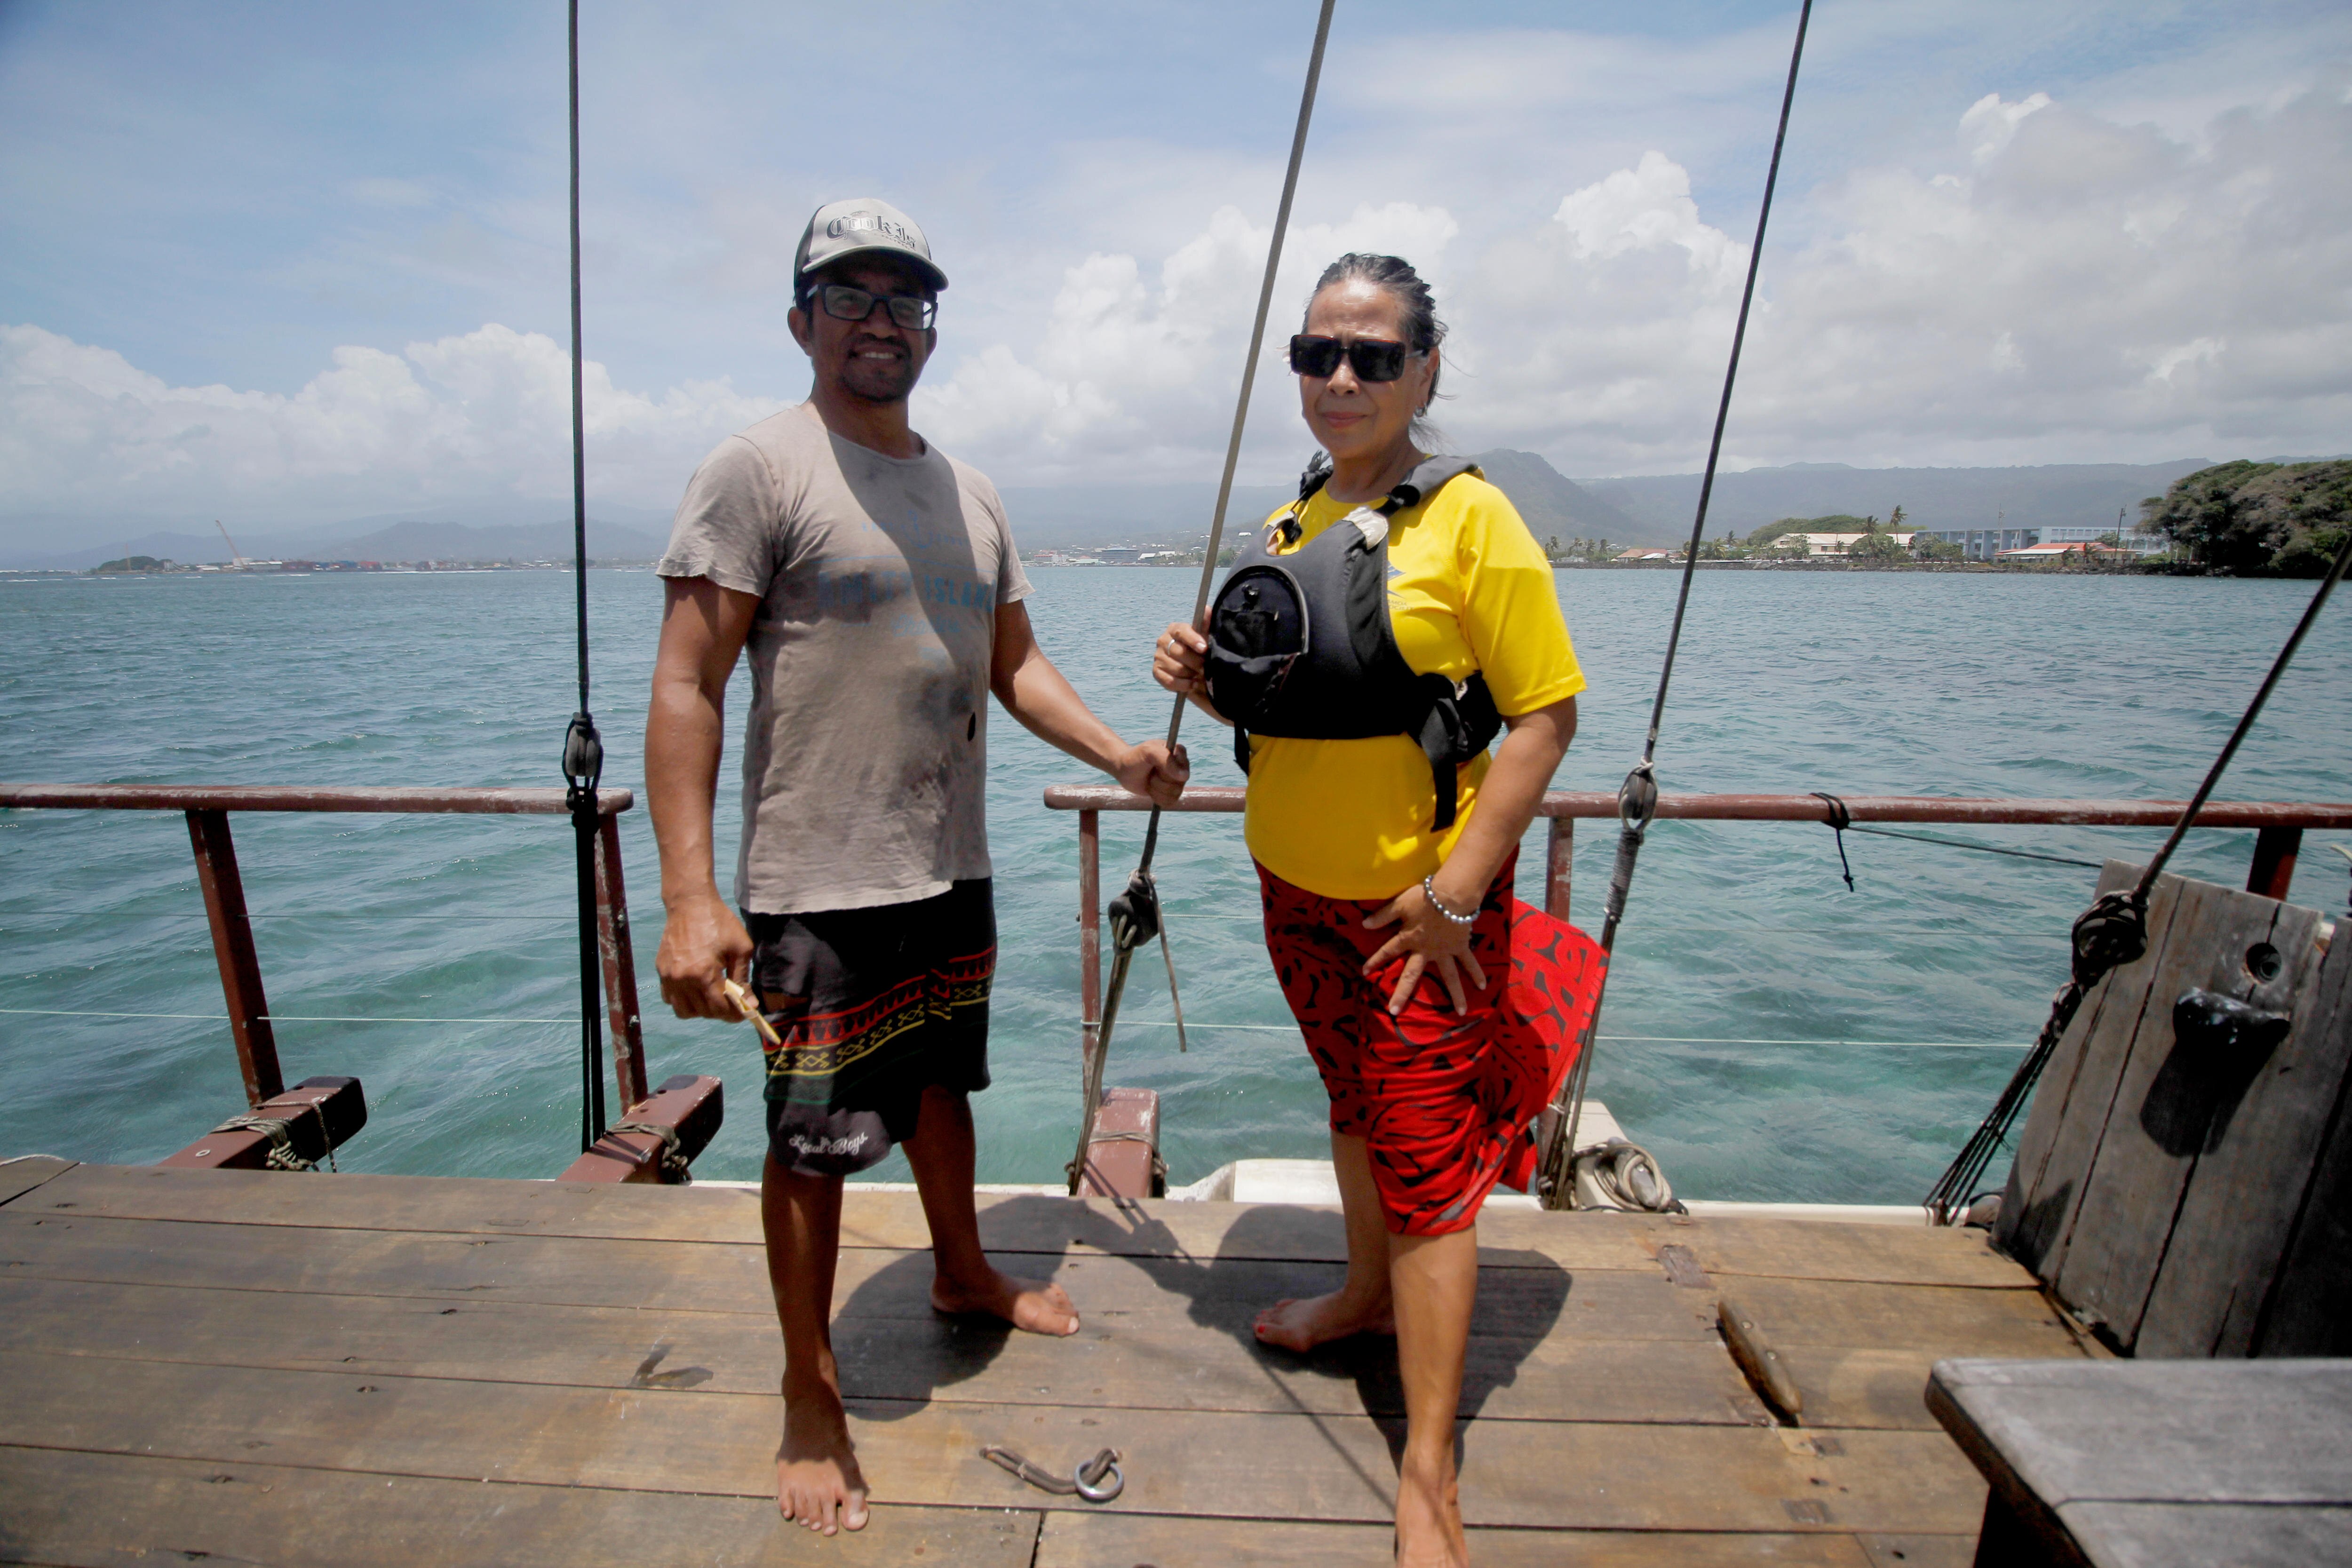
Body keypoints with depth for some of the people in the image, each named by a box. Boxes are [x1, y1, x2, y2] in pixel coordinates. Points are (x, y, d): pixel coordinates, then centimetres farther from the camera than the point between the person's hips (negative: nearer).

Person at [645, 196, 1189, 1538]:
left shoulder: (971, 495, 12)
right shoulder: (758, 472, -9)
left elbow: (1014, 662, 17)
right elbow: (686, 690, -14)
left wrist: (1118, 752, 2)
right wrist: (691, 896, -21)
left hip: (953, 873, 7)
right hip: (818, 888, -6)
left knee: (940, 1084, 23)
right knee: (813, 1141, 5)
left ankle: (964, 1273, 47)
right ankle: (813, 1400, 26)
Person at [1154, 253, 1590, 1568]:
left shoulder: (1469, 516, -12)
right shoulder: (1287, 527, 9)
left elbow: (1546, 714, -15)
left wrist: (1456, 890, -20)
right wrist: (1208, 678, -3)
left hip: (1418, 905, -6)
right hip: (1297, 893, 7)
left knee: (1428, 1165, 1)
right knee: (1357, 1107, 24)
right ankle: (1370, 1295, 48)